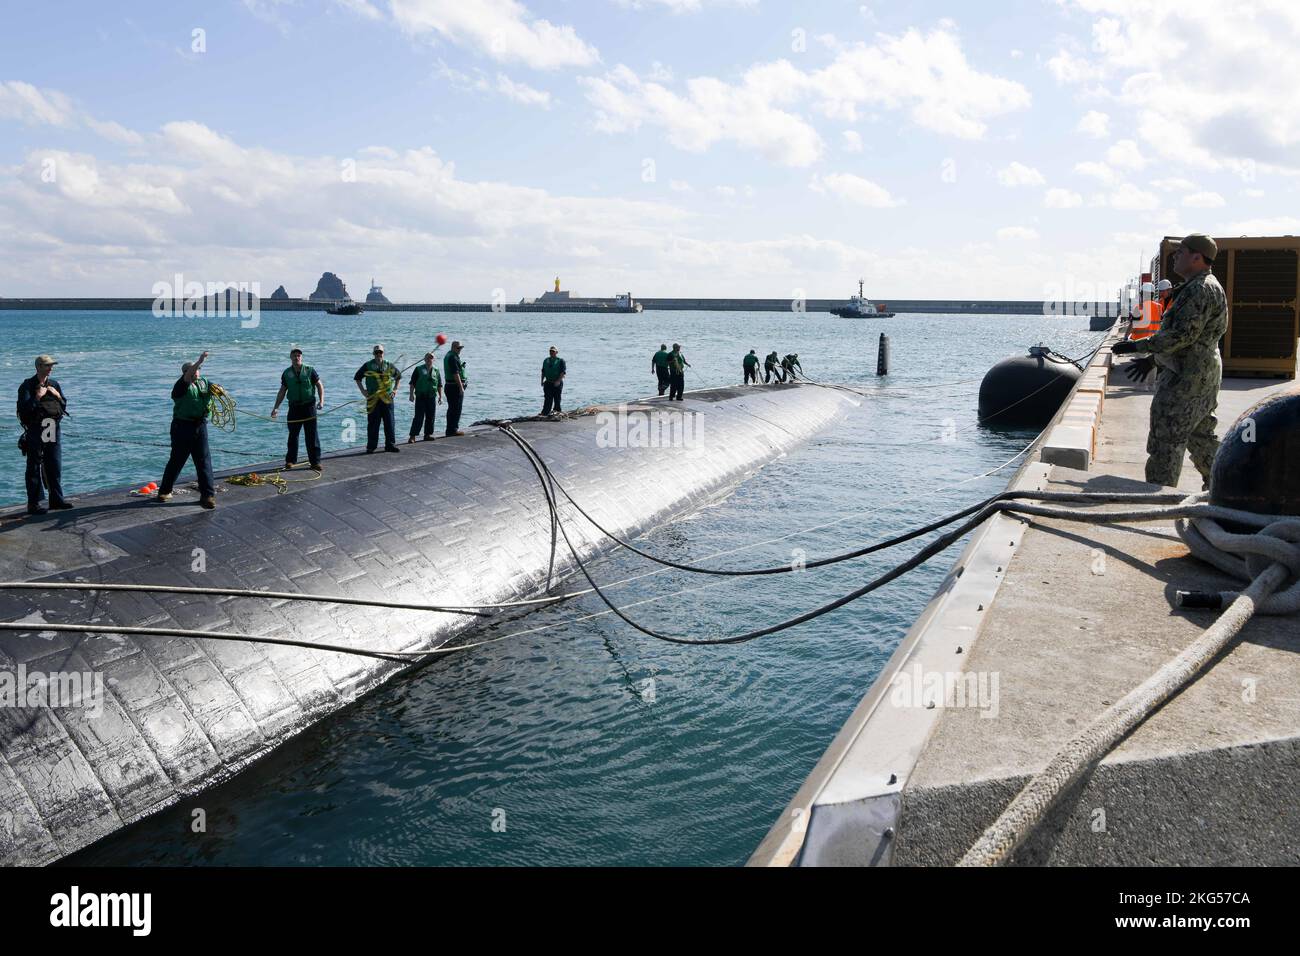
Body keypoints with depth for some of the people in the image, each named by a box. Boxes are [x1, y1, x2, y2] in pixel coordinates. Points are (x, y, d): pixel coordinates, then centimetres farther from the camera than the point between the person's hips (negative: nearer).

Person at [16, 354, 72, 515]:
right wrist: (37, 397, -18)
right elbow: (24, 408, -15)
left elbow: (64, 406, 13)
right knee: (34, 468, -3)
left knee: (55, 467, 11)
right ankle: (33, 504, 0)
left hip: (53, 432, 6)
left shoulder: (54, 385, 12)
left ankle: (56, 499, 21)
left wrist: (58, 396, -3)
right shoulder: (27, 386, -5)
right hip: (35, 432, -6)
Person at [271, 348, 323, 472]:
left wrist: (321, 400, -10)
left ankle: (315, 462, 0)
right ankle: (290, 461, 18)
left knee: (312, 435, -3)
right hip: (294, 407, 2)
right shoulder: (286, 373, 7)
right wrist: (276, 408, 6)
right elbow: (282, 391, 11)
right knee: (293, 435, 8)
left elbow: (320, 385, 4)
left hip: (309, 406, -2)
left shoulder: (310, 370, 0)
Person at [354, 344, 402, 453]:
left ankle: (390, 444, 12)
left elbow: (399, 376, 22)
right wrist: (362, 390, 4)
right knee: (373, 424, 0)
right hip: (373, 399, -2)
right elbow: (357, 378, 13)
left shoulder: (389, 366, 7)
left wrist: (395, 389, 13)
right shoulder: (368, 366, 3)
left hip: (387, 398, 2)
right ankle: (371, 447, 6)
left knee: (389, 423, 3)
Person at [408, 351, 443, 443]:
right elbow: (412, 383, 2)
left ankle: (428, 434, 15)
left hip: (432, 397, 3)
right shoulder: (419, 369, 3)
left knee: (430, 416, 5)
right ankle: (412, 436, -6)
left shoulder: (436, 370, 12)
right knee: (419, 416, -7)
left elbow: (439, 385, 15)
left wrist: (440, 396, 11)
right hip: (420, 396, -3)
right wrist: (411, 394, -5)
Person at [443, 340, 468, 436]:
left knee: (451, 409, 14)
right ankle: (453, 430, -5)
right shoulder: (453, 357, -16)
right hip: (455, 386, -10)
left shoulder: (448, 355, 17)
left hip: (449, 385, 10)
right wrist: (461, 387, -21)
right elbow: (456, 374, -21)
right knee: (456, 409, -6)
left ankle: (450, 429, 19)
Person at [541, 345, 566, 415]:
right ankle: (545, 412, -4)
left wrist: (558, 381, -20)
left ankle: (556, 410, 13)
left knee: (557, 398, 2)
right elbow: (543, 371, 17)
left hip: (557, 383, -4)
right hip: (548, 383, 4)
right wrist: (542, 380, 6)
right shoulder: (546, 360, 13)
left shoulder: (560, 361, -3)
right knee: (547, 398, -1)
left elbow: (563, 372, -10)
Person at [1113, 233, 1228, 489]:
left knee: (1166, 442, -6)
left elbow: (1182, 335, -24)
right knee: (1199, 437, 17)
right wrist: (1152, 359, 20)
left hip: (1187, 379, -11)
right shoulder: (1200, 288, 17)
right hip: (1204, 375, 11)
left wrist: (1138, 346, -19)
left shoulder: (1202, 289, -17)